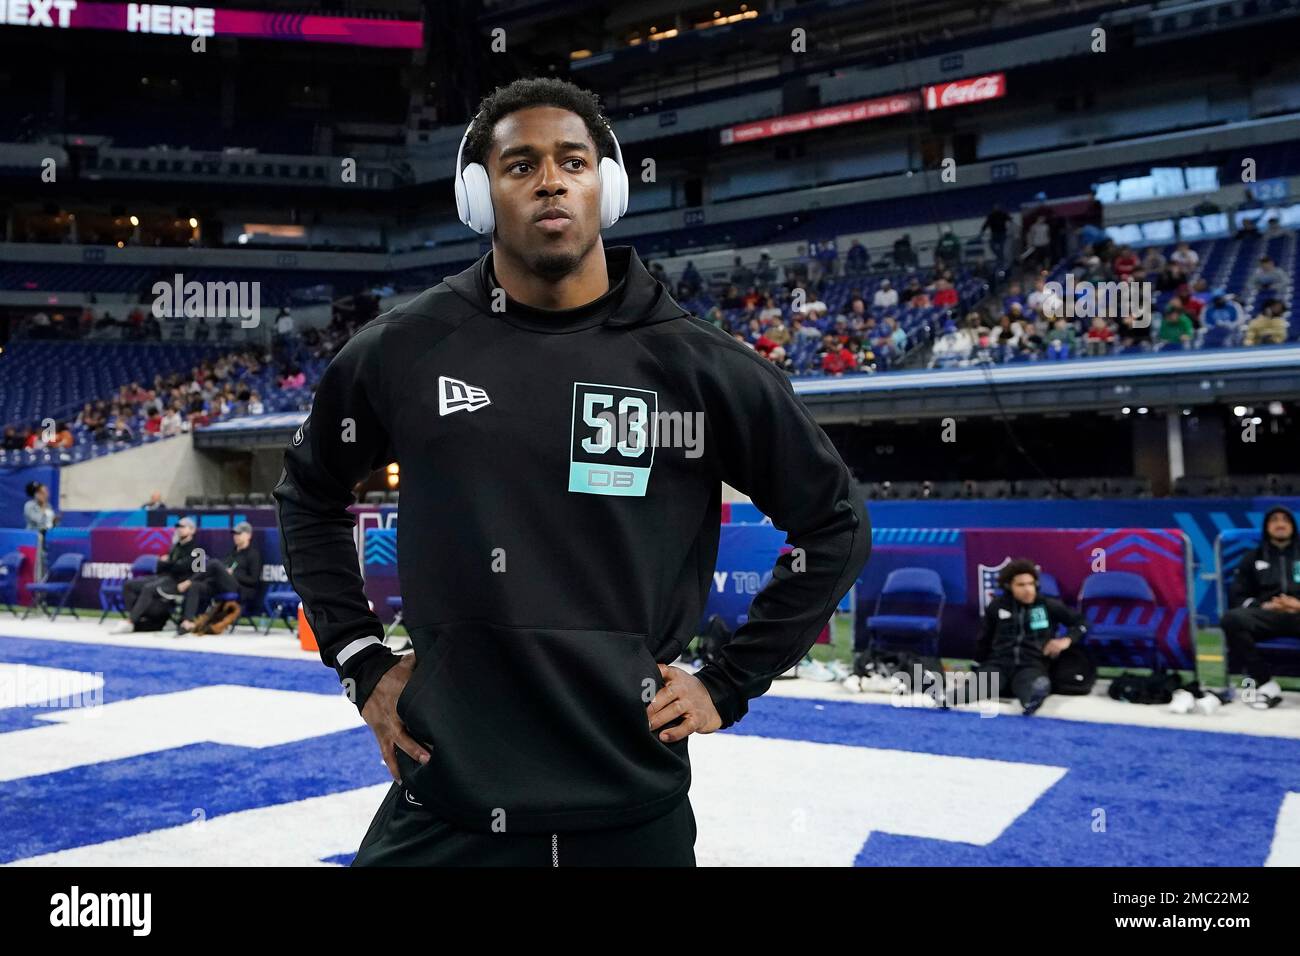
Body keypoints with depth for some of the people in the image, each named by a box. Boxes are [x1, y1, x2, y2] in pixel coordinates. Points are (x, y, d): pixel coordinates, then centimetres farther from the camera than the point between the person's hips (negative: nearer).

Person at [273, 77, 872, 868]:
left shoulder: (694, 365, -7)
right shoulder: (405, 350, -4)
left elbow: (836, 525, 3)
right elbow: (309, 493, 14)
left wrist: (729, 686, 1)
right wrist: (360, 660, 6)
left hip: (633, 811, 0)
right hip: (444, 808, 1)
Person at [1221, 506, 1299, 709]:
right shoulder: (1253, 558, 24)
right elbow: (1236, 597, 14)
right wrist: (1263, 606, -5)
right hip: (1266, 615, 1)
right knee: (1232, 618, -33)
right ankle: (1265, 683, -26)